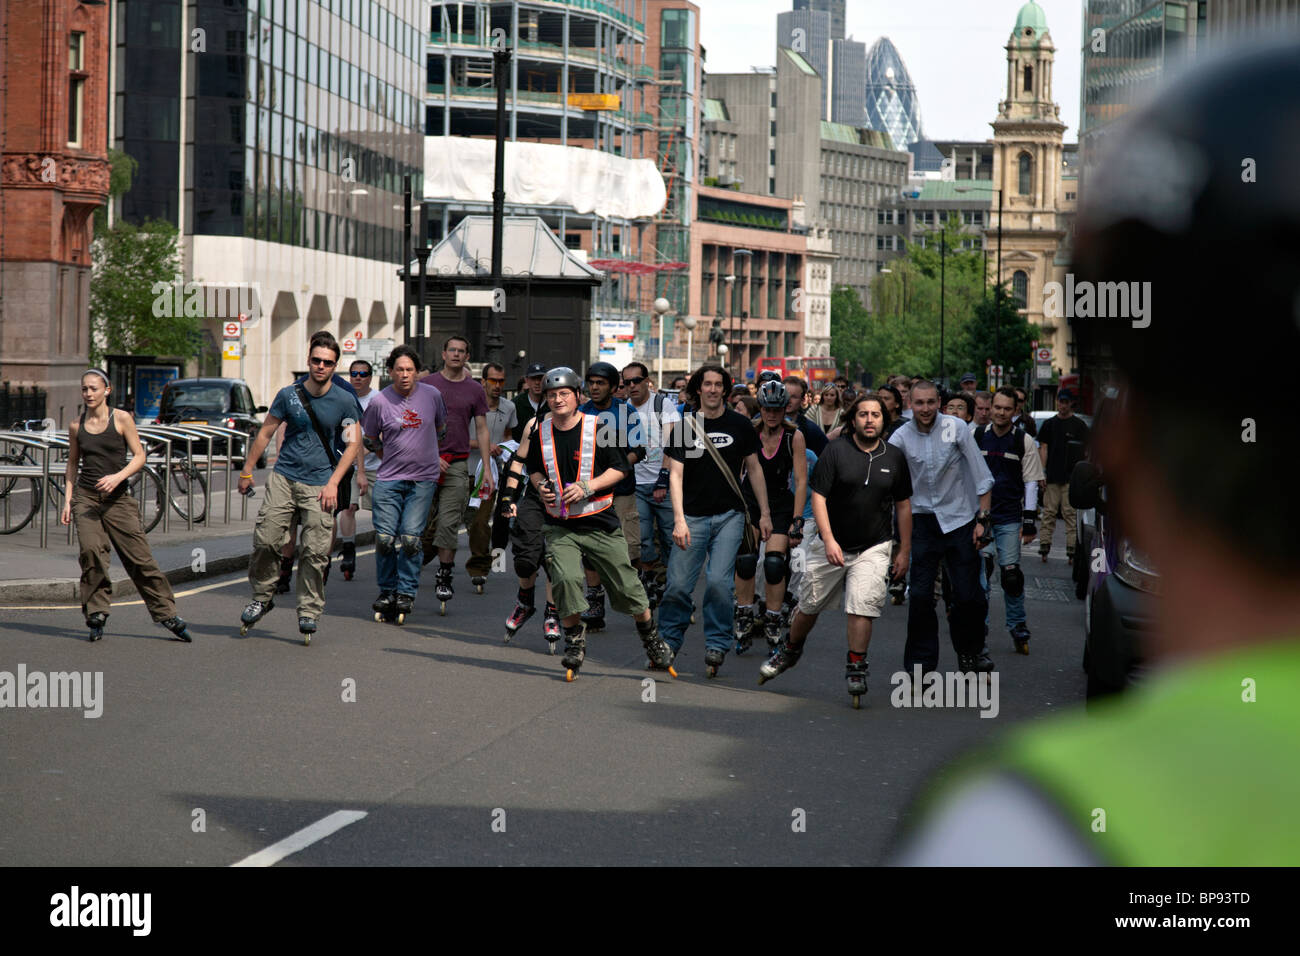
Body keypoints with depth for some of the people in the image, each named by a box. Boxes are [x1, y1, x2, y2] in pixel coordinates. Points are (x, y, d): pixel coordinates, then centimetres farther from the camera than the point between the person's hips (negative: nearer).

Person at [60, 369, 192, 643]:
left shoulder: (122, 419, -1)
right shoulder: (76, 426, 8)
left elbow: (139, 456, -2)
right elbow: (72, 464, 17)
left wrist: (118, 477, -18)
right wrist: (68, 500, 9)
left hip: (118, 499, -2)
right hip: (86, 497, 2)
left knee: (140, 558, -2)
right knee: (90, 550, -20)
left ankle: (167, 615, 8)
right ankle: (96, 614, -8)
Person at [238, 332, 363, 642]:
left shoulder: (345, 401, 2)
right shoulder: (289, 394, 4)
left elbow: (353, 444, 2)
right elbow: (265, 434, 13)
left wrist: (333, 483, -7)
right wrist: (247, 471, 13)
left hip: (319, 485, -1)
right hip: (284, 477, 1)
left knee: (316, 552, -6)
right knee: (265, 540, -9)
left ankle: (309, 611, 5)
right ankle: (262, 597, 11)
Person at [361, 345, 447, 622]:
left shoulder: (432, 395, 1)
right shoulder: (379, 401, -5)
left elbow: (440, 428, 19)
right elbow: (370, 438, 10)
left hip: (423, 479, 0)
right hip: (389, 478, 0)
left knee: (410, 538, -6)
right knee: (385, 538, -4)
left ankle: (406, 592, 6)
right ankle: (387, 590, 13)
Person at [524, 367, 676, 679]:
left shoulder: (598, 428, -7)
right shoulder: (541, 432, 4)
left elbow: (619, 468, -4)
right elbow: (534, 469, 21)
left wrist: (585, 487, -16)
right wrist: (541, 486, -1)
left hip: (601, 524, -2)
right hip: (559, 527, 2)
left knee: (627, 587, 3)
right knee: (565, 578, -20)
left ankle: (650, 636, 27)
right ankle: (574, 640, 2)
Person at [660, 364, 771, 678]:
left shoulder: (740, 425, 5)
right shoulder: (685, 426, 1)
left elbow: (754, 468, 12)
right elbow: (675, 474, -2)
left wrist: (764, 513, 8)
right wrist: (679, 519, -12)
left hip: (729, 516, 0)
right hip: (693, 516, 0)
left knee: (720, 582, -11)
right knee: (678, 585, -4)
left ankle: (717, 645, 2)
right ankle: (667, 643, 12)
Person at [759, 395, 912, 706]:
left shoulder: (895, 457, 2)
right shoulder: (835, 451, -7)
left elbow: (903, 505, 11)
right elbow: (818, 496, -9)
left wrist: (905, 551, 9)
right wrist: (829, 540, -19)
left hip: (873, 548, 1)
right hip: (830, 545, -1)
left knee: (862, 606, -15)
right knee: (809, 605, 11)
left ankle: (855, 668, -2)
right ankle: (790, 649, 36)